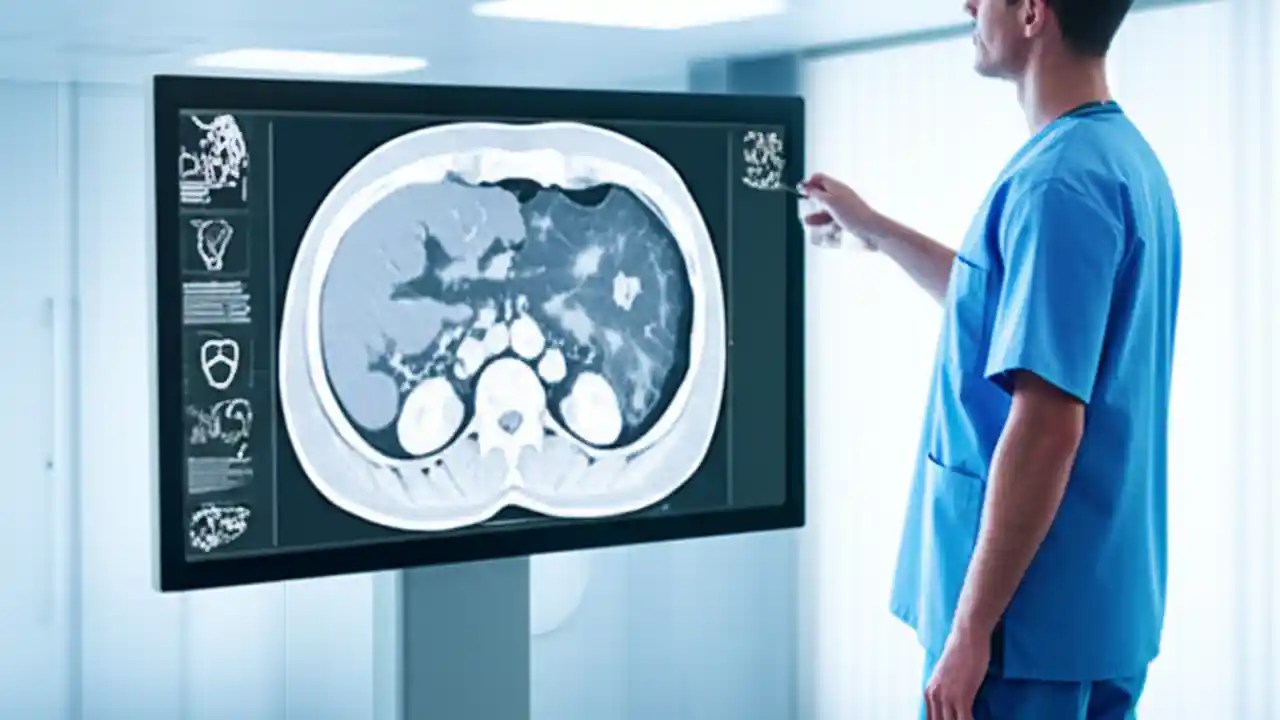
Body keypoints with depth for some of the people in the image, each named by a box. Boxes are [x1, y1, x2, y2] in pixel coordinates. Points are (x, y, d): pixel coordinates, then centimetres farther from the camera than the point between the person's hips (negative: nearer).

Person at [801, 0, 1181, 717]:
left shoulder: (1057, 182, -20)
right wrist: (877, 230, 30)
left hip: (1033, 615, -9)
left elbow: (1046, 427, -25)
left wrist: (970, 628, -22)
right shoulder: (1127, 157, 10)